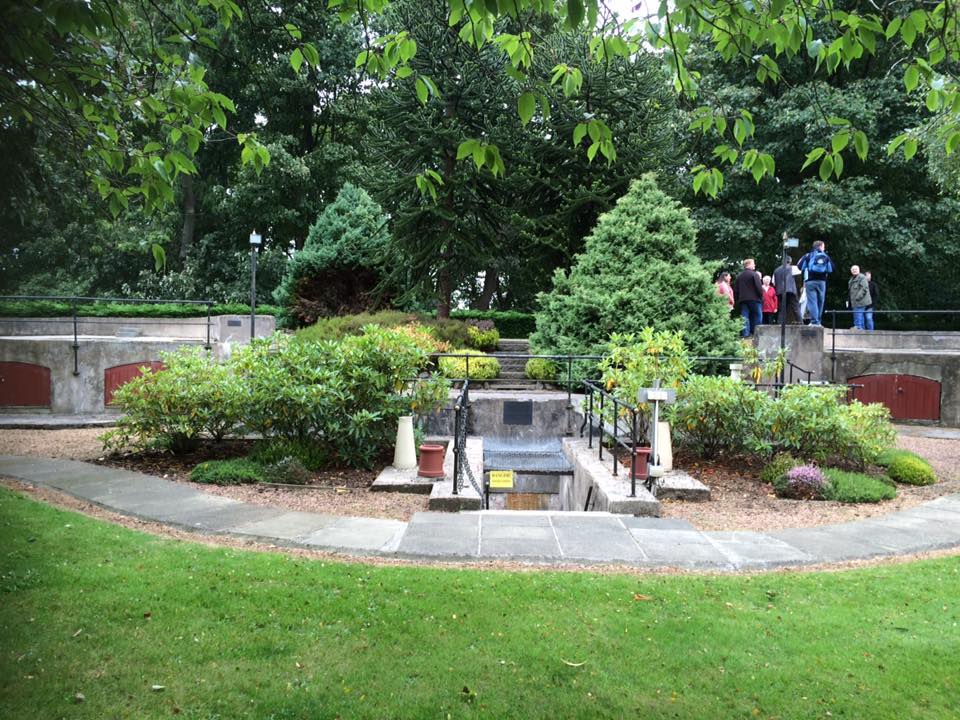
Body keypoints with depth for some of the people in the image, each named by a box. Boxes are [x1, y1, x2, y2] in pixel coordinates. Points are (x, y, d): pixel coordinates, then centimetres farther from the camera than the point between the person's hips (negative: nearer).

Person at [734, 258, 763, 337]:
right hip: (754, 299, -5)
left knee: (744, 318, 3)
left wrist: (737, 299, 18)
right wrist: (761, 296, 0)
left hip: (742, 300, 5)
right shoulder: (754, 274, -7)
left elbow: (736, 290, 13)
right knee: (757, 316, 3)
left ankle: (745, 333, -2)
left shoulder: (739, 276, 13)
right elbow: (759, 287, -12)